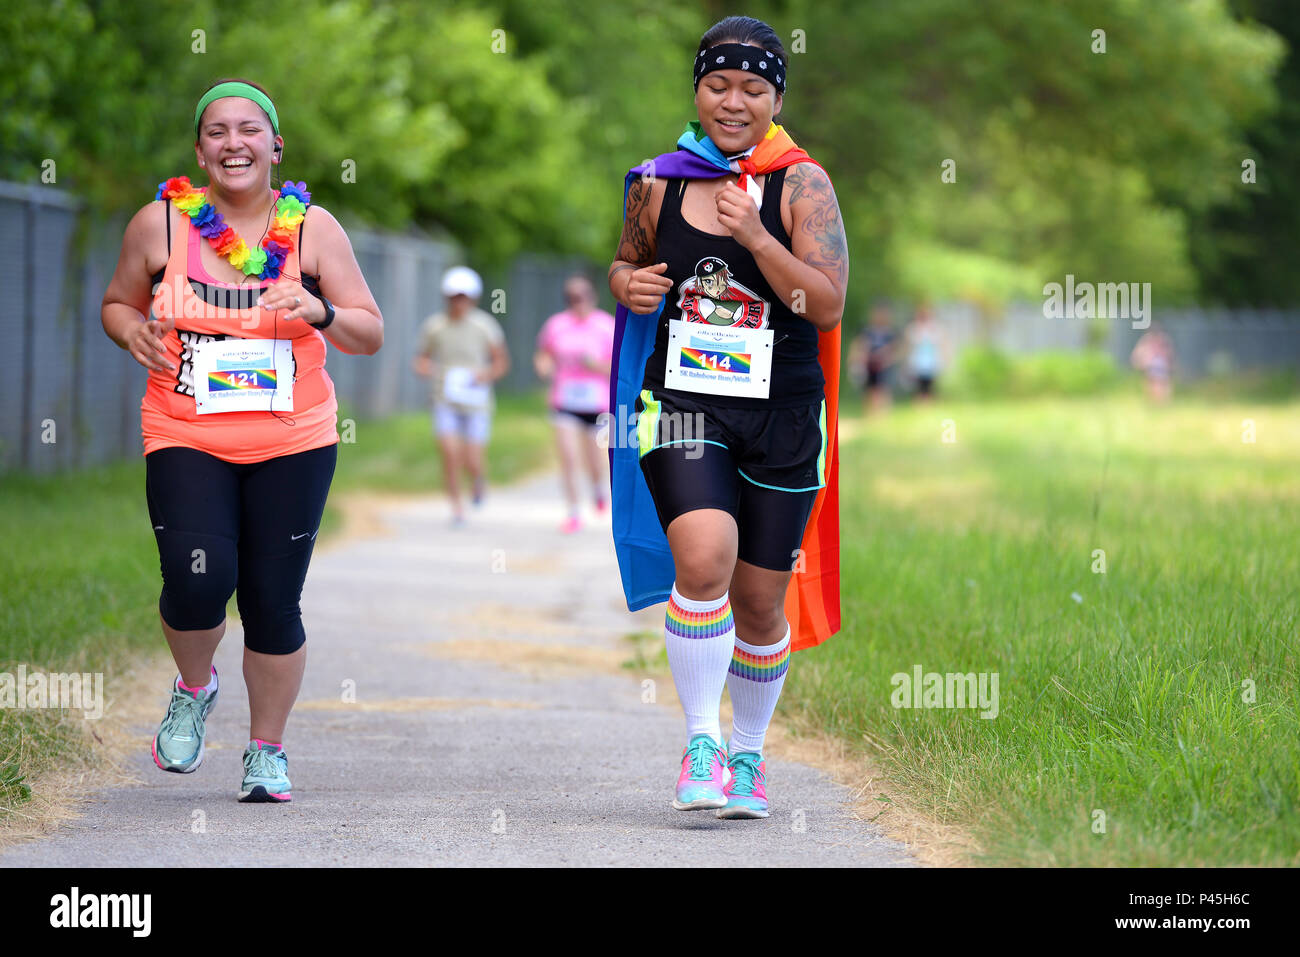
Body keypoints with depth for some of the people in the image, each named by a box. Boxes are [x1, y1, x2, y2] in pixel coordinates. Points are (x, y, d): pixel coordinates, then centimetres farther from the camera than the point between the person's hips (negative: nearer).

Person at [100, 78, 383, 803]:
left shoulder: (312, 227, 1)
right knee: (198, 580, -18)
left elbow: (371, 335, 4)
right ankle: (195, 689, 16)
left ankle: (268, 750, 21)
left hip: (292, 443, 1)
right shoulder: (159, 224, 1)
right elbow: (117, 302, 16)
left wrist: (320, 312, -17)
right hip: (185, 440, 0)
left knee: (273, 603, -1)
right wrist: (135, 332, -6)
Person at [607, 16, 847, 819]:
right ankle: (701, 743, -13)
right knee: (703, 561, -24)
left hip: (782, 419, 0)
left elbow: (829, 306, -10)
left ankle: (748, 755, 29)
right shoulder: (658, 183, 4)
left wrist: (756, 237, -20)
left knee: (760, 600, 8)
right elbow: (629, 260, 22)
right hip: (683, 405, 0)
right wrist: (627, 284, -2)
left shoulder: (801, 185, -3)